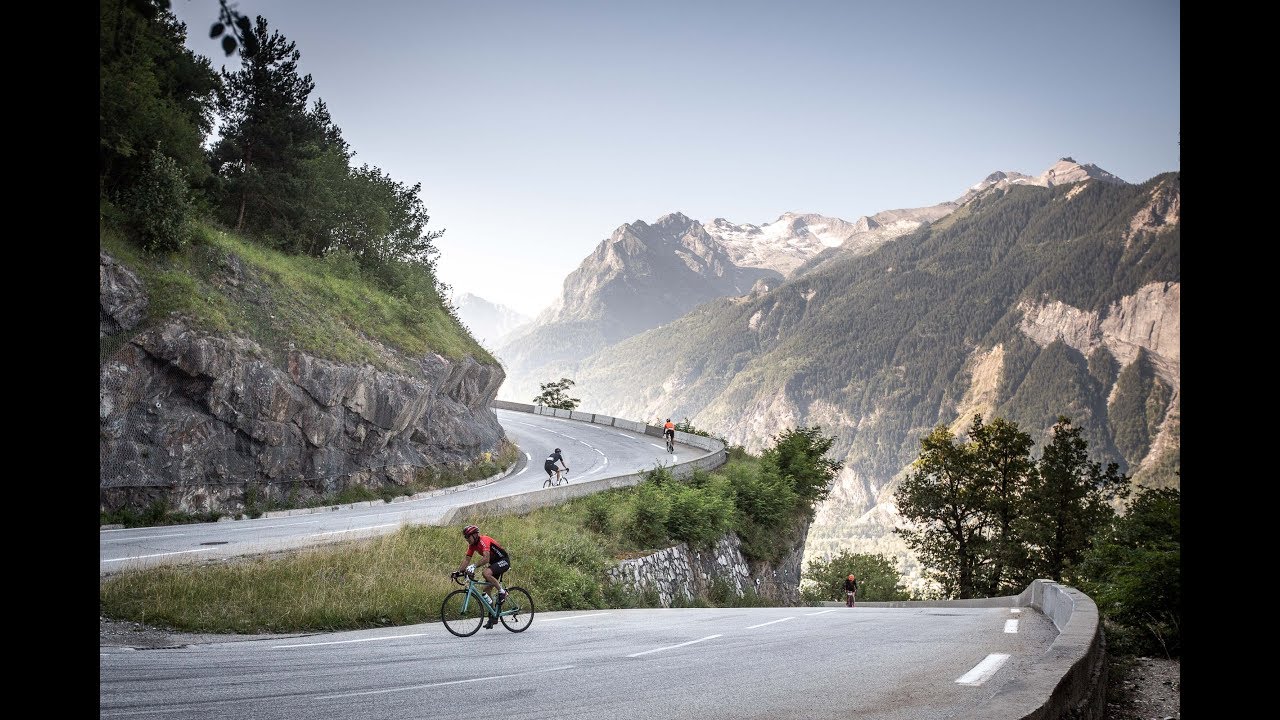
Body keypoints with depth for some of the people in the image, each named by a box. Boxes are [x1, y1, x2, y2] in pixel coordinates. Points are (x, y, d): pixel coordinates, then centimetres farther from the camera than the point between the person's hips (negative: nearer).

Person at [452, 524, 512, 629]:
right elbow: (466, 559, 2)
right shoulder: (472, 545, 1)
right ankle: (493, 617, 8)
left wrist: (474, 566, -49)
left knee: (486, 573, -34)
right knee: (487, 591, 1)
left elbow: (486, 558, -38)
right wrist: (457, 572, -9)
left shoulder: (484, 540, -25)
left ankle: (502, 591, -16)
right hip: (494, 562, 9)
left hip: (504, 561, -9)